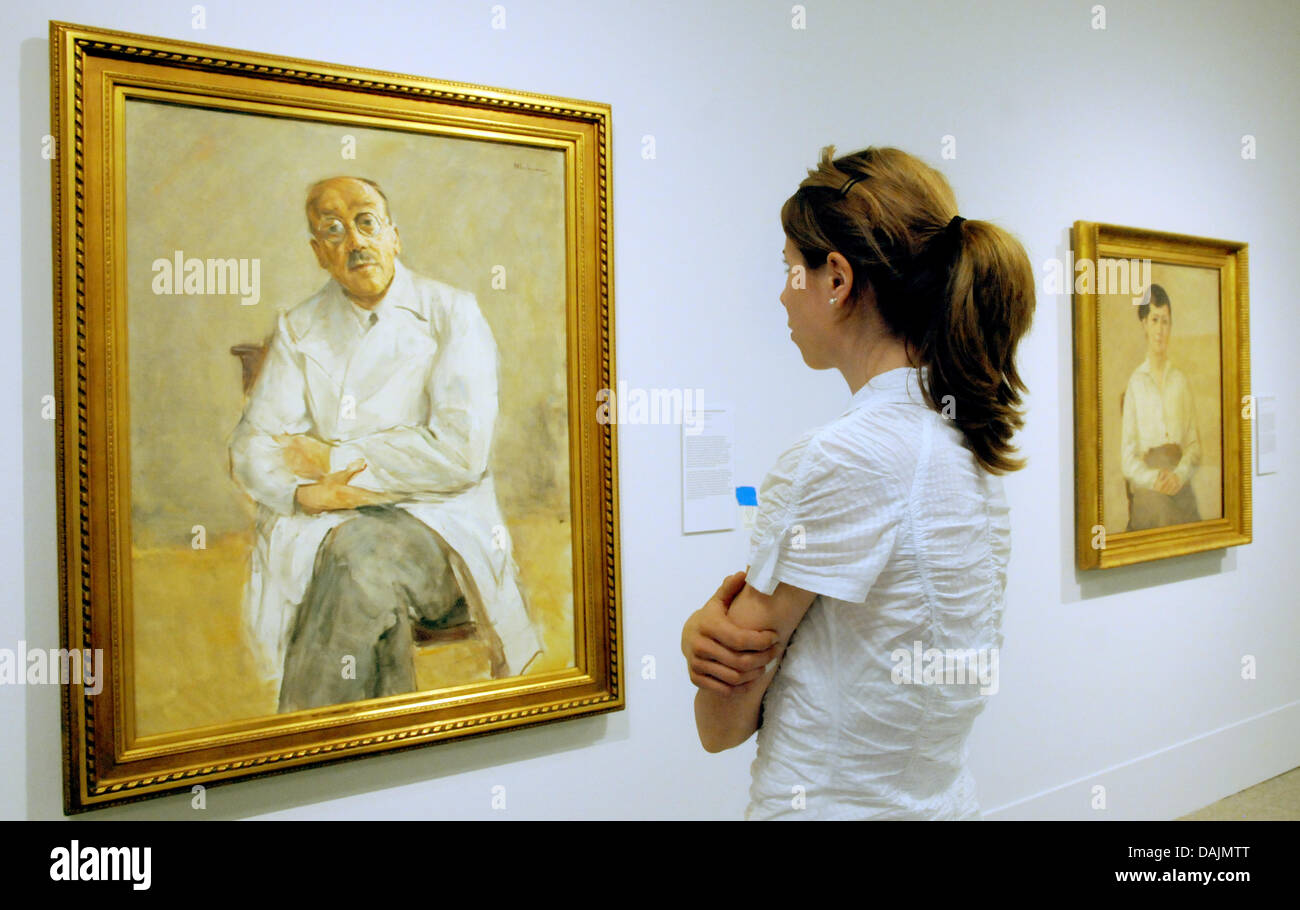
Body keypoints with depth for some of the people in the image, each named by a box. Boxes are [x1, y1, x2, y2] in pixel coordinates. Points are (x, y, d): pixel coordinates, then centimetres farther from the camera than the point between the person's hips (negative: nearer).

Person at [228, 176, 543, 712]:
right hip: (322, 525, 2)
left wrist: (328, 458, -7)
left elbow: (461, 452, -10)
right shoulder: (299, 329, 14)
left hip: (437, 521, -2)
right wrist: (307, 493, -18)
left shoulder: (451, 314, 3)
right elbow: (250, 450, 6)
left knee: (360, 550, -34)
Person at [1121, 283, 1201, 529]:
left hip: (1181, 489, 2)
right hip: (1146, 493, -2)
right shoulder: (1135, 384, 4)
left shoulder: (1181, 381, 12)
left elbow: (1195, 444, 9)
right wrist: (1153, 479, -14)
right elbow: (1128, 456, 1)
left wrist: (1179, 475, -9)